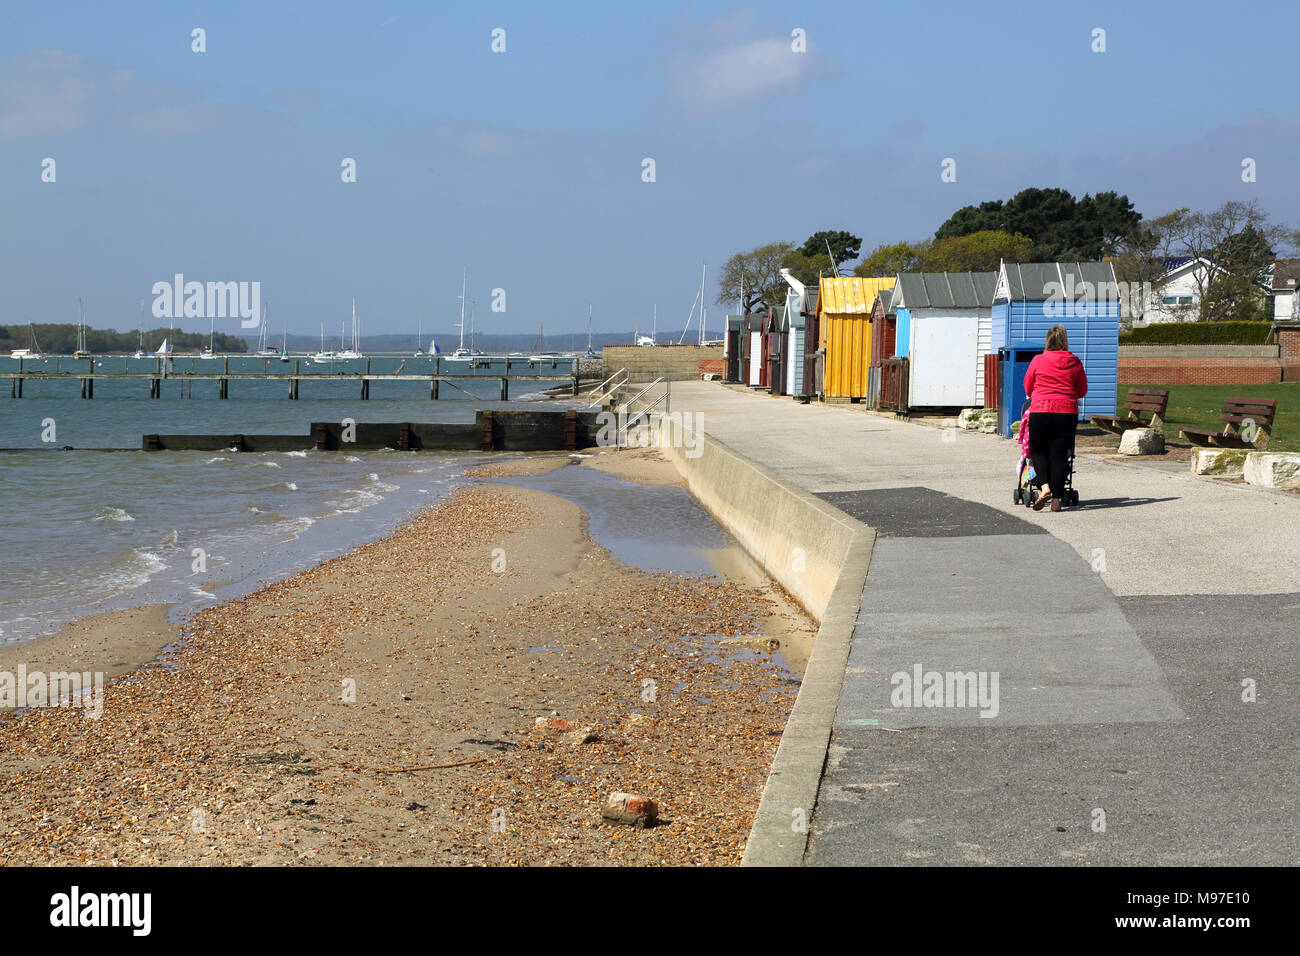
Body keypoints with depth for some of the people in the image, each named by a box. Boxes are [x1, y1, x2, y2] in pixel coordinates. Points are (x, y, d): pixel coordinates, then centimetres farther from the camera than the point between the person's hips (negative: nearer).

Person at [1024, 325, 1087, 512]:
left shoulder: (1038, 361, 3)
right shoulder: (1075, 362, 7)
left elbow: (1027, 387, 15)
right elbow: (1082, 391, 17)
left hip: (1040, 411, -1)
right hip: (1067, 412, 1)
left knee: (1038, 450, 12)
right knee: (1059, 454, 4)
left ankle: (1044, 487, -8)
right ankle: (1056, 497, 0)